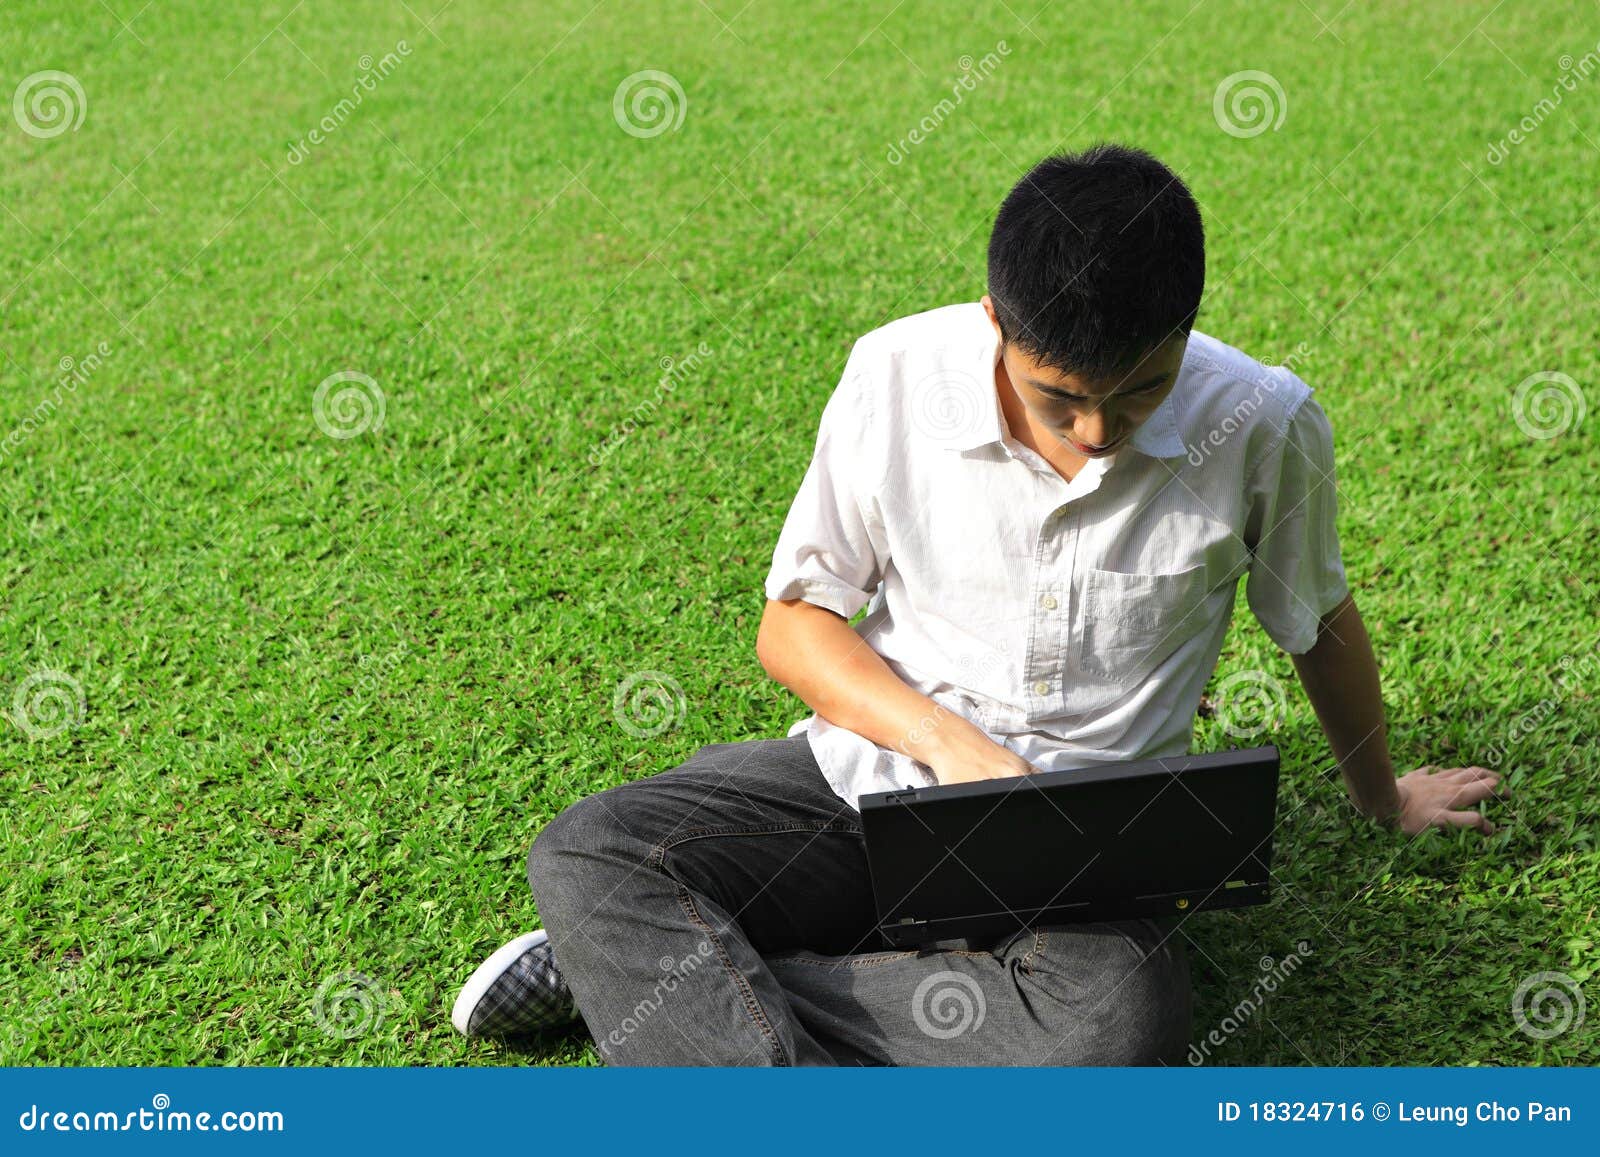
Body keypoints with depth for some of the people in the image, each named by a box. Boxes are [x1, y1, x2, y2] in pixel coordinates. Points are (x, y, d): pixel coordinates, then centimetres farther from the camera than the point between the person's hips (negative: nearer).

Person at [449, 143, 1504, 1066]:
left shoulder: (1260, 427, -9)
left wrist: (1382, 797, 26)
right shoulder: (898, 374, -9)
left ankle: (655, 969, -21)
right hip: (874, 770, 1)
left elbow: (1321, 623, 11)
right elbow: (794, 625, -1)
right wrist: (951, 747, -18)